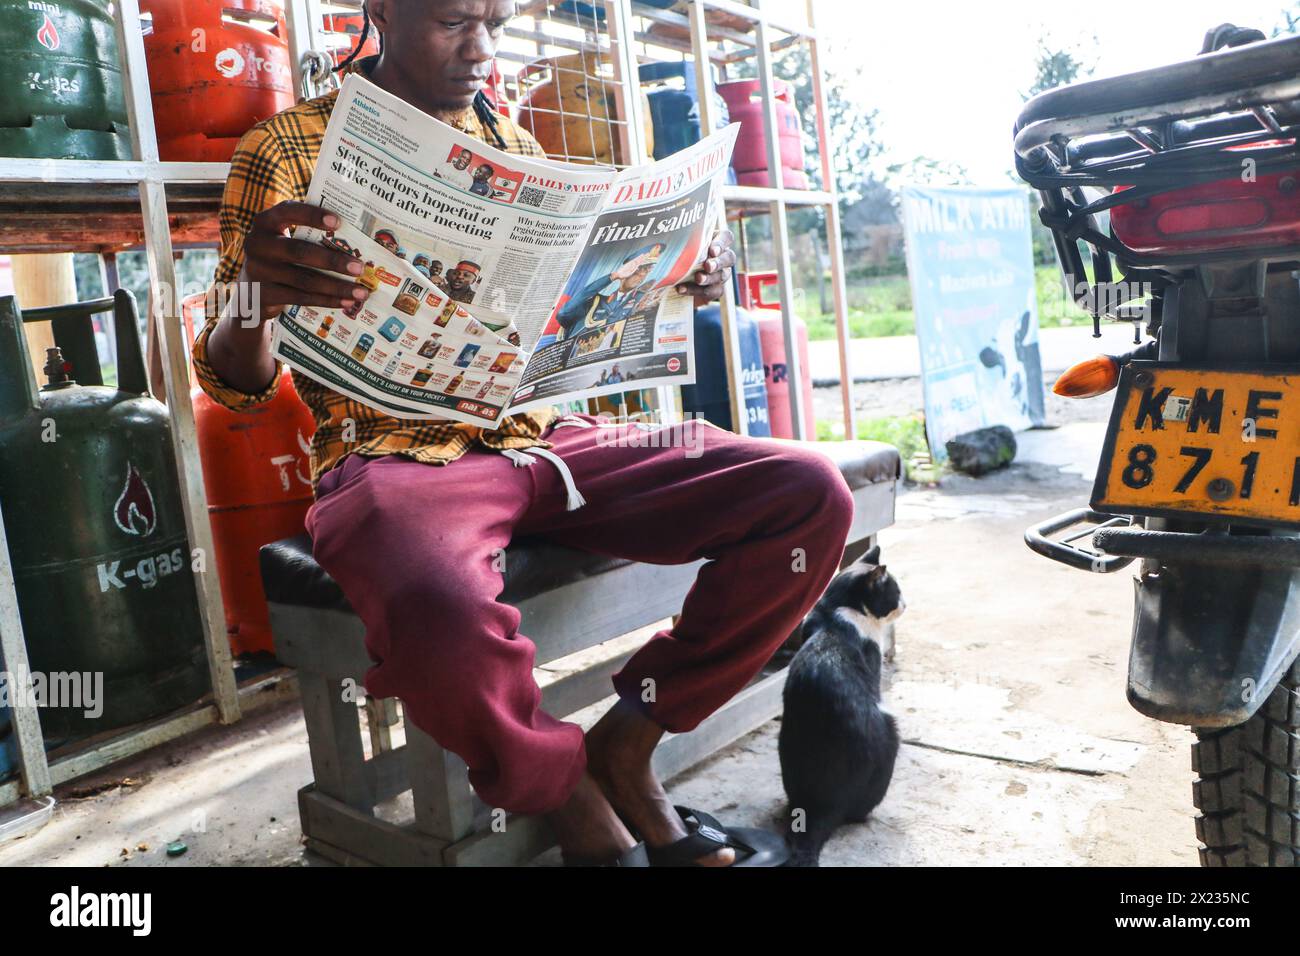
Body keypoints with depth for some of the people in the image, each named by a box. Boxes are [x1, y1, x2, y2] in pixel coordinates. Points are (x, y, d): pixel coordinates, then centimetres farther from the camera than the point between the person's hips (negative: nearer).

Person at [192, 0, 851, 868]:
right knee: (445, 618, -41)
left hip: (540, 435, 5)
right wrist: (254, 296, -27)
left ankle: (627, 745, -2)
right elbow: (235, 385, -3)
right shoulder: (286, 153, 1)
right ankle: (572, 799, -7)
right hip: (391, 454, -4)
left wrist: (681, 273, -1)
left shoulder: (515, 146, 15)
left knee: (810, 495, -12)